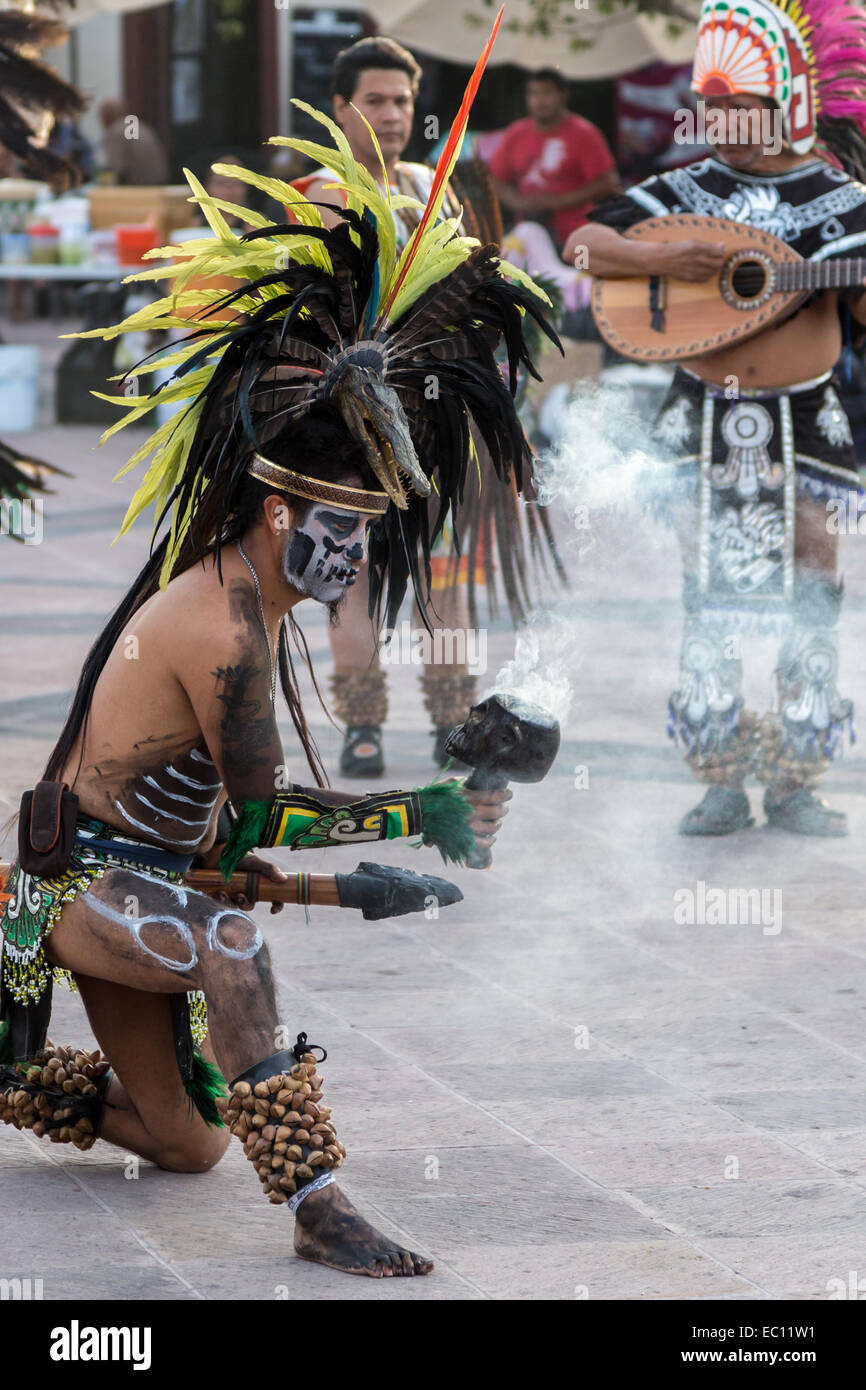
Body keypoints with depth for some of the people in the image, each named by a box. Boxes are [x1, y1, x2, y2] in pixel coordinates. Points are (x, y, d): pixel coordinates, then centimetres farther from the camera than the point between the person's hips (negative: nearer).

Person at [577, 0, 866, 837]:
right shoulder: (687, 193, 4)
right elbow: (582, 244, 0)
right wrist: (661, 260, -16)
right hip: (704, 420, 1)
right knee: (709, 599, 3)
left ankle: (795, 783, 8)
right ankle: (720, 781, 9)